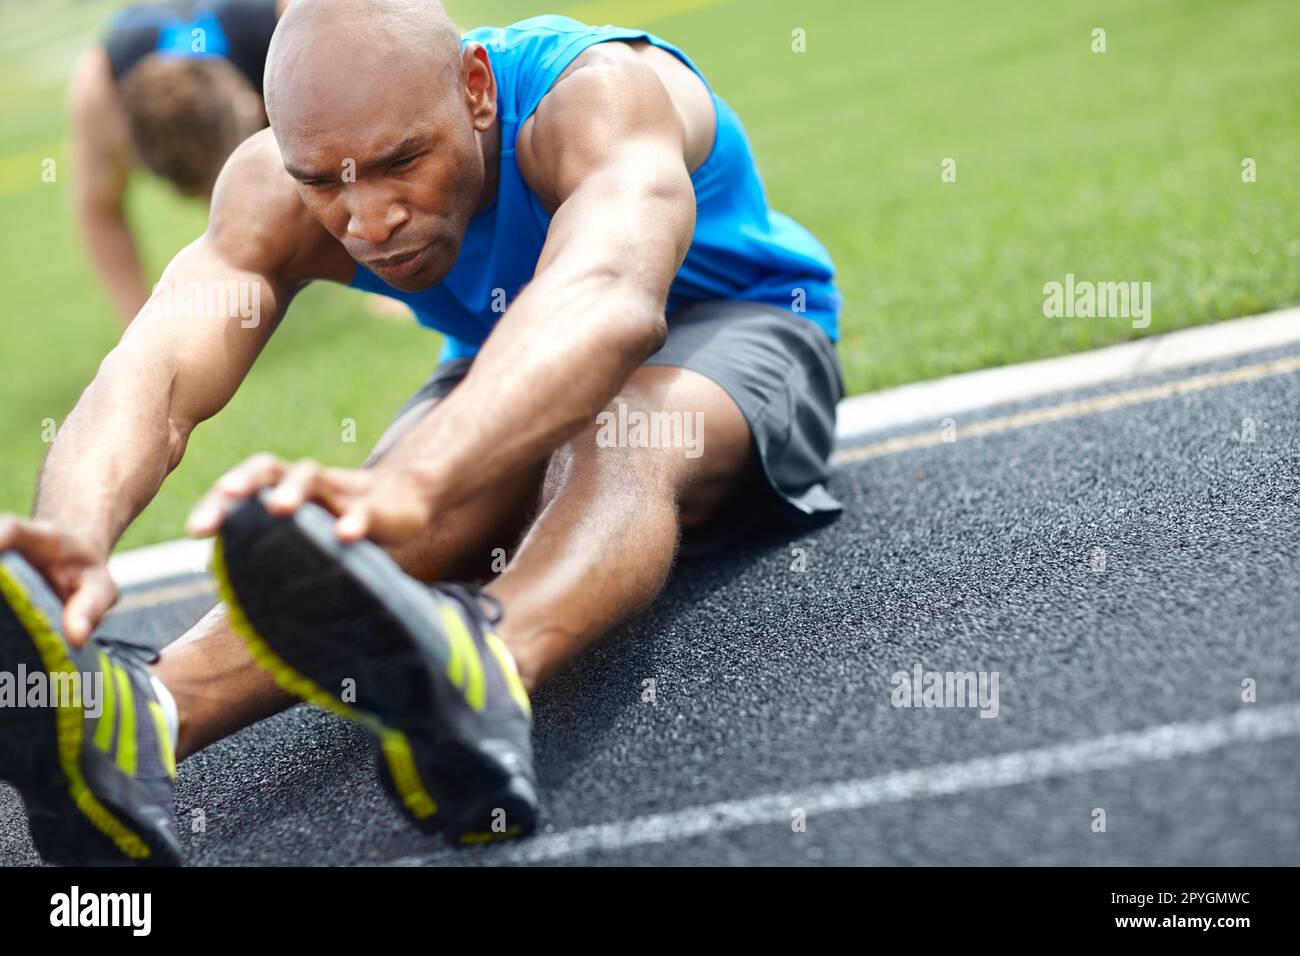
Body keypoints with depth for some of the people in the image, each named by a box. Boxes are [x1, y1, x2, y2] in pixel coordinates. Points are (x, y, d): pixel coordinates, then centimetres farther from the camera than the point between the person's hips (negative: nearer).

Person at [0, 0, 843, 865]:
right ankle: (141, 720, -59)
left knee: (624, 442, -40)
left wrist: (409, 485, -77)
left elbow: (605, 301, -58)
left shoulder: (598, 96, -36)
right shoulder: (277, 194, -23)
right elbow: (159, 368, -40)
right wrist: (76, 533, -64)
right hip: (510, 372, 3)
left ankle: (483, 674, -72)